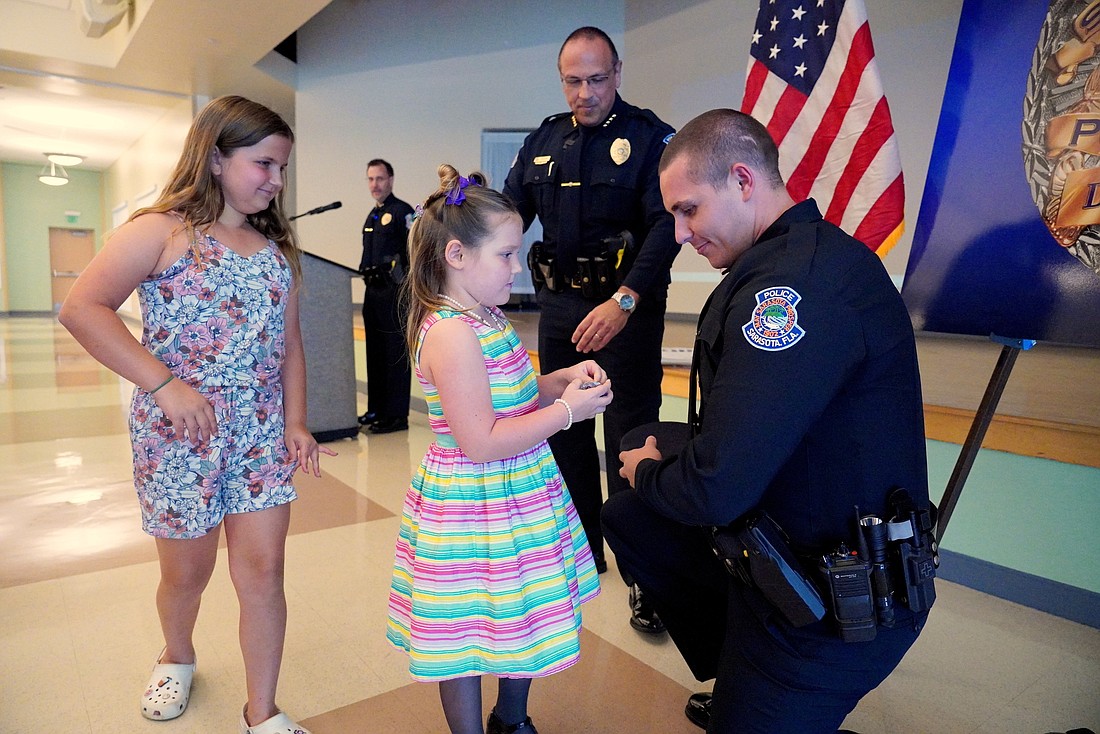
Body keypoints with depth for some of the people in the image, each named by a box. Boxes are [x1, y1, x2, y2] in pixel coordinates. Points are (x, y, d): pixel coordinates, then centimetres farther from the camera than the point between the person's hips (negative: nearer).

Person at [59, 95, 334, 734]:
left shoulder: (278, 248, 9)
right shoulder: (163, 231, -7)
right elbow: (82, 309, -15)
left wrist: (296, 421, 2)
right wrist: (165, 383, -22)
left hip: (262, 433, 4)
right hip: (179, 435, -3)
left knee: (263, 572, 3)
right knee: (188, 571, 14)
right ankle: (177, 656, 47)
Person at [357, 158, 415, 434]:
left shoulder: (402, 211, -8)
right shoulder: (373, 215, 18)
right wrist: (367, 274, 20)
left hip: (394, 292, -9)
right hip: (373, 291, 9)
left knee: (395, 354, -5)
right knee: (375, 352, 14)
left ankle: (396, 415, 0)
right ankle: (376, 409, 24)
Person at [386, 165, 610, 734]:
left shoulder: (488, 317, 6)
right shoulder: (451, 332, -24)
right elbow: (481, 442, -26)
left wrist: (562, 379, 2)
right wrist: (568, 410, -20)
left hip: (518, 498, 10)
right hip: (475, 507, -10)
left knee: (522, 620, 25)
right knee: (469, 638, 12)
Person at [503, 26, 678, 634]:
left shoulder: (649, 136, -5)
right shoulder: (542, 141, 11)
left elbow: (665, 226, -17)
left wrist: (624, 301, -29)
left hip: (627, 304, -5)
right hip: (560, 303, 6)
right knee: (564, 430, 13)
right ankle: (581, 550, 33)